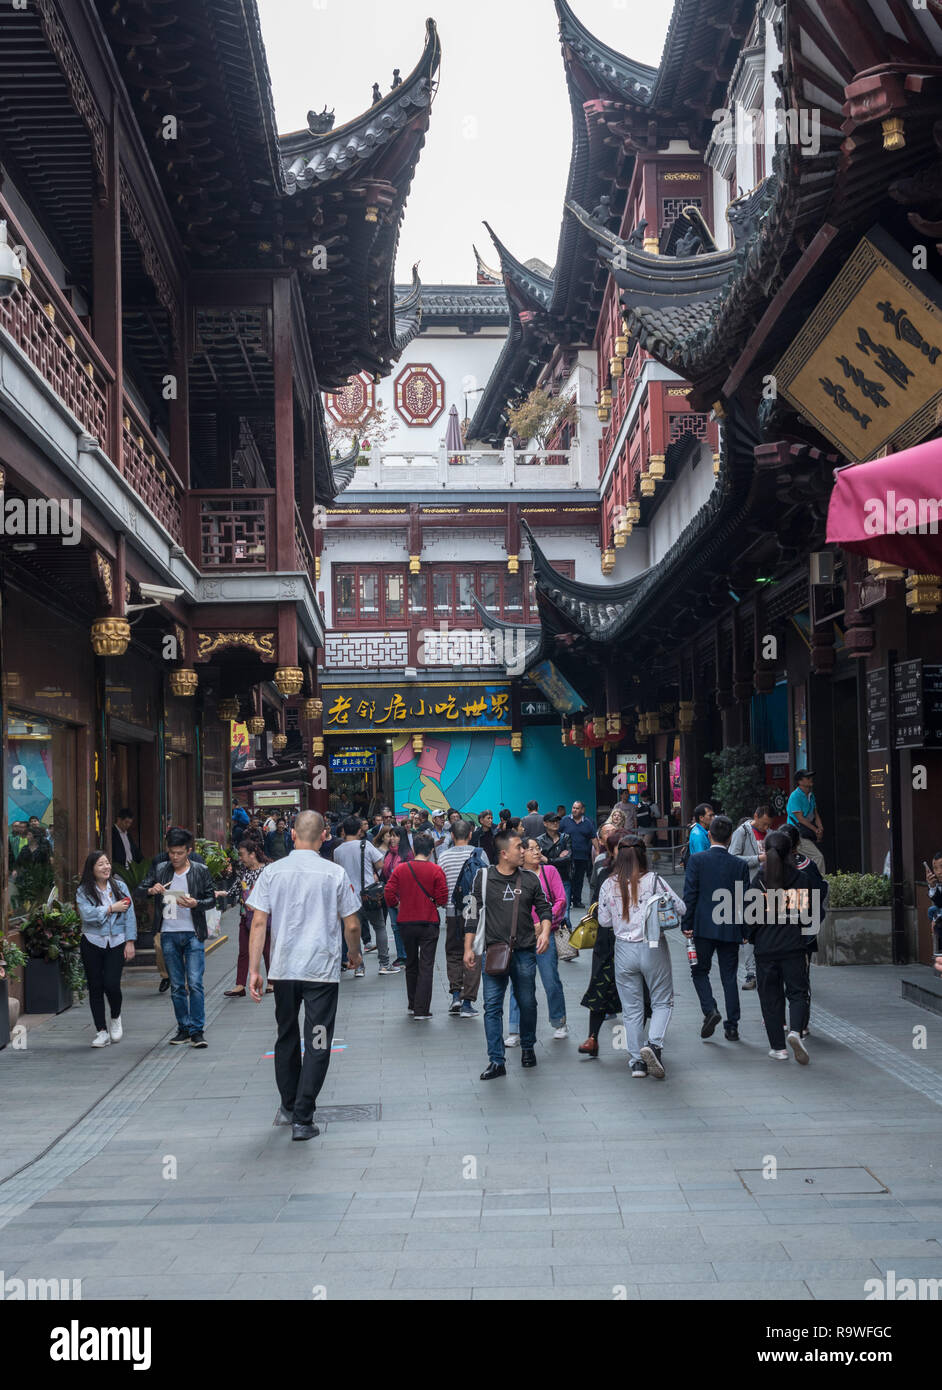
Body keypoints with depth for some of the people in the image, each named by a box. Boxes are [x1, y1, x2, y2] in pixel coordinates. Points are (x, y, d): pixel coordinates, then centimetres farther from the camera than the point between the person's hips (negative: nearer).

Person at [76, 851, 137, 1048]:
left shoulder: (120, 886, 3)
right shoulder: (83, 891, -2)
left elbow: (129, 915, 2)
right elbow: (87, 914, -17)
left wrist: (130, 942, -3)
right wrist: (112, 909, -13)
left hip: (116, 943, 0)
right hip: (92, 944, 0)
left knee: (111, 984, -11)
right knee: (95, 987, 2)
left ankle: (116, 1018, 18)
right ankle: (101, 1031, 13)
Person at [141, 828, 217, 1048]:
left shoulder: (201, 871, 1)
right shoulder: (159, 869, 7)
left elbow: (211, 900, 3)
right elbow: (141, 891, 6)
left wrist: (195, 904, -17)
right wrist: (151, 890, -16)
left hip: (193, 934, -3)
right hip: (169, 934, 3)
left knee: (195, 983, -10)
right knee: (176, 986, 9)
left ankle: (197, 1031, -6)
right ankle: (184, 1029, 18)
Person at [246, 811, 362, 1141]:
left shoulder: (272, 872, -1)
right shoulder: (336, 874, -4)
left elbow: (259, 922, -4)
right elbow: (351, 925, 0)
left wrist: (254, 969, -1)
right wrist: (354, 954, 19)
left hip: (283, 968, 3)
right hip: (323, 969, -2)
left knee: (286, 1039, 20)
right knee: (317, 1045, 3)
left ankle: (288, 1107, 31)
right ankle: (302, 1119, 0)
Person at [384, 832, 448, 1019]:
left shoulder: (400, 869, -2)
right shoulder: (435, 870, -8)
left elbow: (390, 894, -5)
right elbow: (442, 899, -10)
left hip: (406, 923, 3)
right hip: (429, 923, -3)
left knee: (411, 964, 19)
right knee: (426, 966, 0)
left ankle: (413, 1005, 27)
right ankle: (422, 1010, -7)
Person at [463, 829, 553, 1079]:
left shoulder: (530, 879, 6)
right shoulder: (484, 878, 1)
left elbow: (544, 908, 14)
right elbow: (473, 914, 5)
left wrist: (545, 930, -5)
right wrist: (468, 948, 3)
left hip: (524, 952, 2)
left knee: (527, 1003, 10)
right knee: (492, 1006, -5)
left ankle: (527, 1047, 33)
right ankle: (496, 1061, -2)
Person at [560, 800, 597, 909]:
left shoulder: (588, 823, 8)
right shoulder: (565, 820, 2)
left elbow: (593, 838, 8)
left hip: (582, 856, 2)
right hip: (568, 855, -2)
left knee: (579, 879, 9)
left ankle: (577, 900, 16)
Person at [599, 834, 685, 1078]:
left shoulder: (608, 885, -5)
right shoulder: (653, 880, -11)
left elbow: (604, 921, 4)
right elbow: (680, 908, -6)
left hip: (624, 950, 2)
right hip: (653, 948, -2)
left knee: (631, 1008, 11)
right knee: (662, 1001, 11)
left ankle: (637, 1061, 11)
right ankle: (654, 1043, -12)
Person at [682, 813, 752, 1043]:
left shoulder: (696, 860, -5)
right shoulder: (740, 865, 0)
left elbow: (690, 894, -7)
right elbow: (745, 899, 3)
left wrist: (687, 925, 0)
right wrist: (744, 931, 11)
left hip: (703, 927, -2)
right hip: (730, 929, 2)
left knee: (699, 971, 14)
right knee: (729, 977, 8)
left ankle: (710, 1010, -7)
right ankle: (732, 1026, 8)